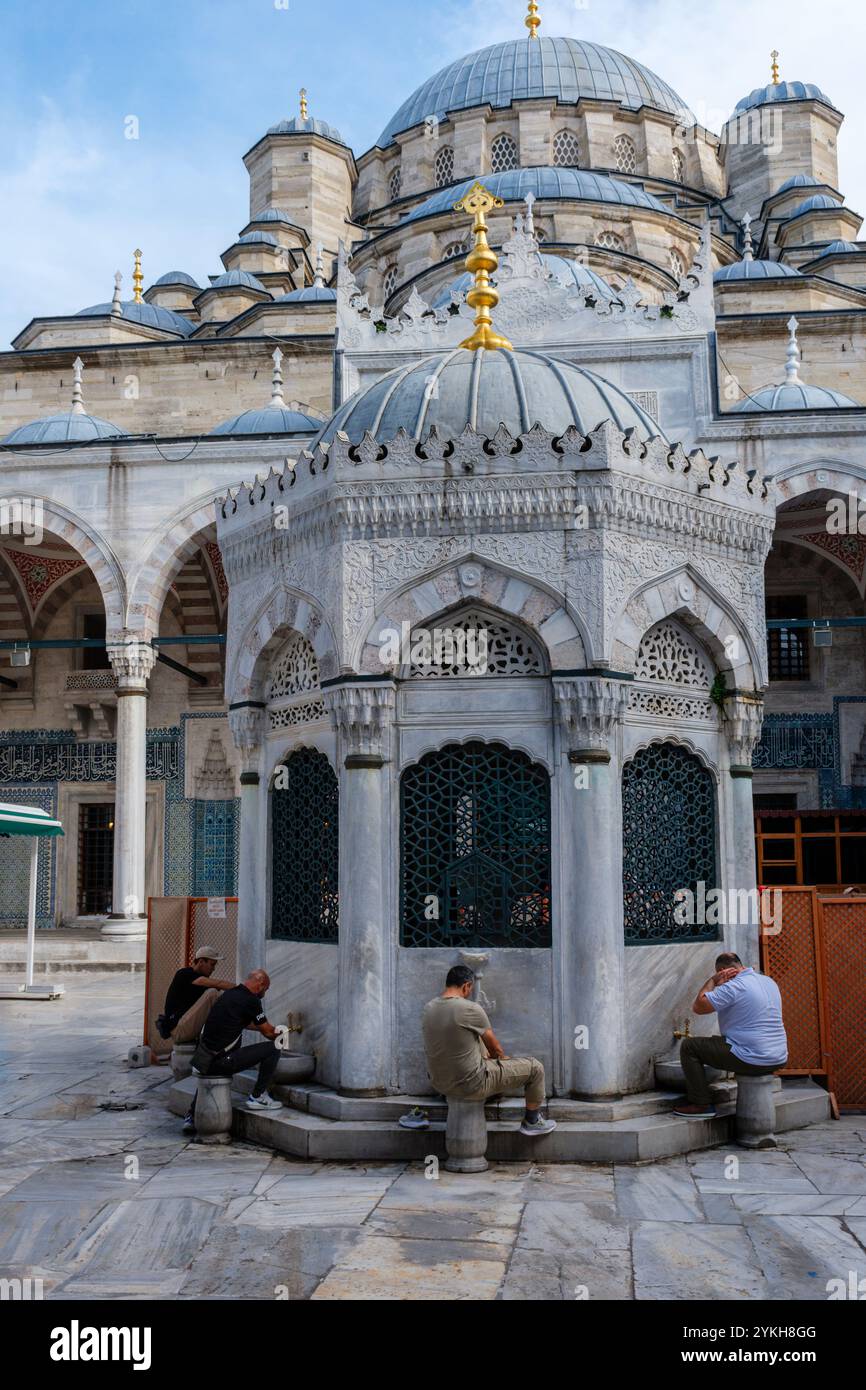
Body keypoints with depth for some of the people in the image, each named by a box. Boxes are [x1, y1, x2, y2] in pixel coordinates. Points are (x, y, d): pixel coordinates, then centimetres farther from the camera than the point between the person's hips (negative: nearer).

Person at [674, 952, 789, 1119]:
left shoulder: (733, 986, -15)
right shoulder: (769, 981, 11)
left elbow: (698, 1007, -11)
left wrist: (713, 981, -1)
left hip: (752, 1061, -8)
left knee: (689, 1046, 1)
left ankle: (702, 1104, 1)